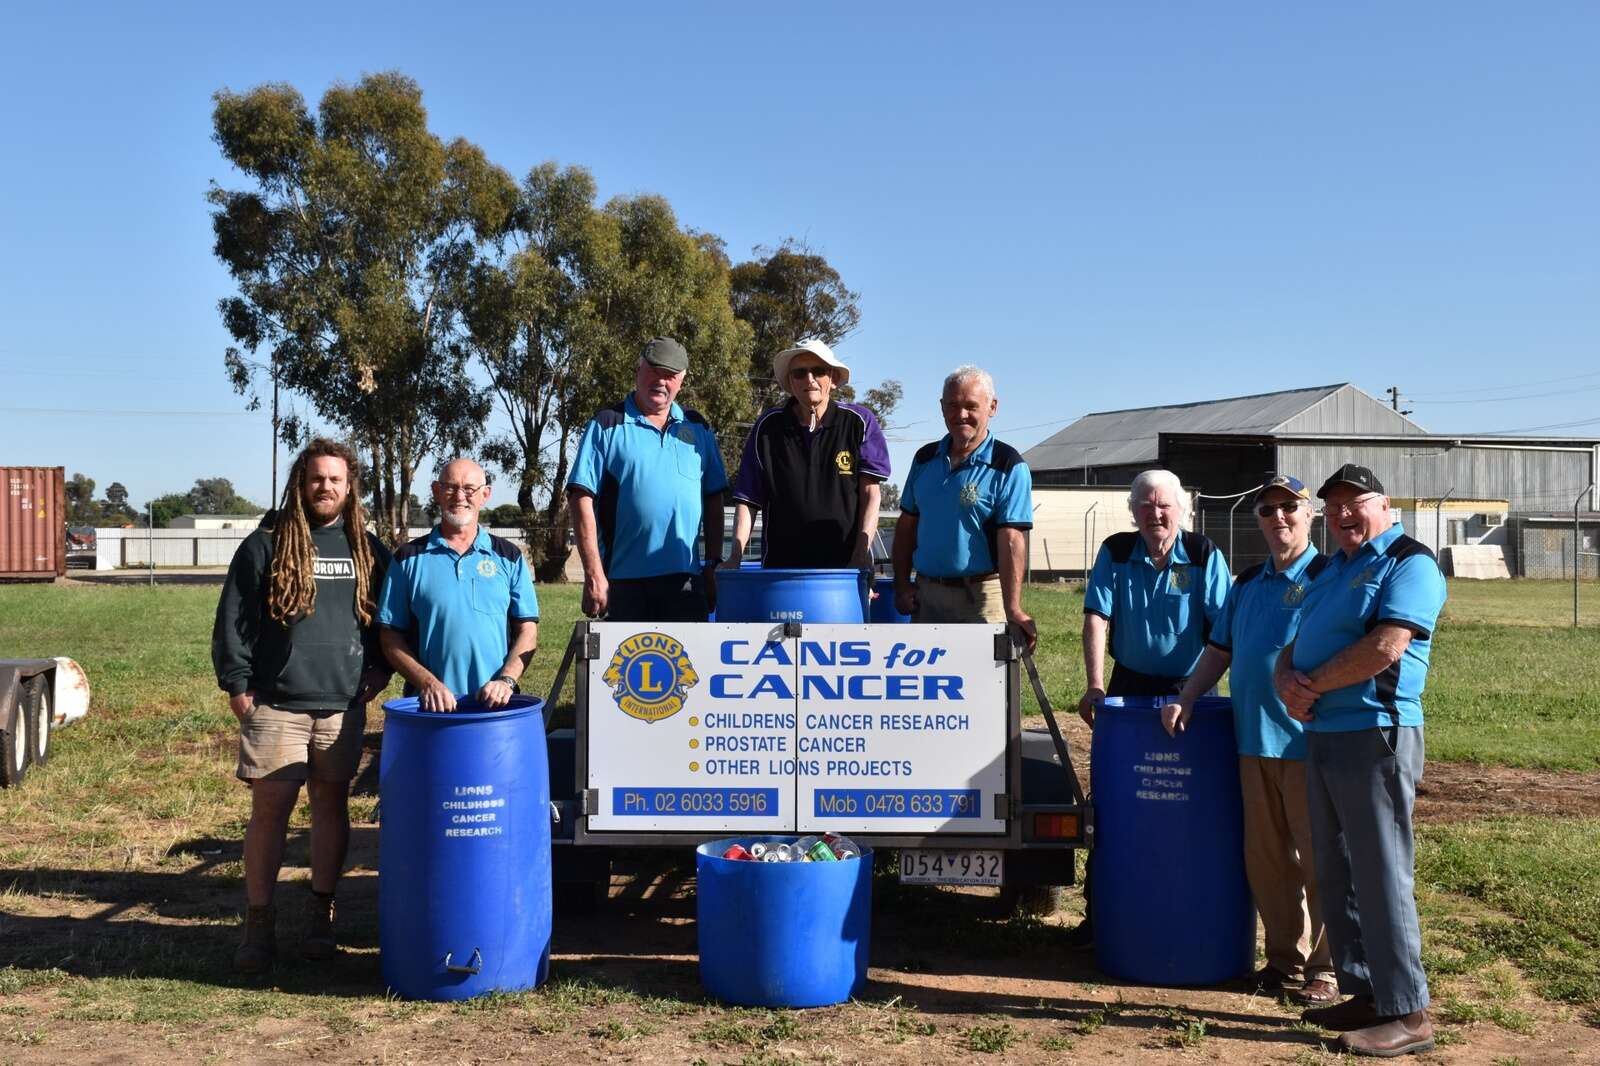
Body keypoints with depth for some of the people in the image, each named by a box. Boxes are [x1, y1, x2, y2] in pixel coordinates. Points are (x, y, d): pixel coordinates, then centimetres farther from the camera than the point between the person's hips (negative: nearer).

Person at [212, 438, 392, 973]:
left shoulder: (368, 550, 10)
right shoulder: (265, 544, 0)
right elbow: (232, 620, 1)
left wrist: (379, 668, 6)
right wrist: (236, 685, -4)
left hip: (344, 705, 3)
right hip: (275, 705, -2)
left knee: (331, 807, 9)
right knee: (269, 810, 0)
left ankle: (320, 915, 22)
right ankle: (258, 924, 10)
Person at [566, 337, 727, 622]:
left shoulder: (697, 428, 14)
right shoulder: (606, 427, 1)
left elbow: (714, 500, 16)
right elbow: (581, 499, -5)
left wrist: (713, 566, 9)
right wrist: (594, 575, -11)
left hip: (686, 579, 3)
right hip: (625, 582, -3)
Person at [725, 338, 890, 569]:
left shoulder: (860, 422, 2)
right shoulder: (768, 427, 5)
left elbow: (870, 494, -1)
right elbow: (747, 500, 5)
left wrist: (860, 556, -11)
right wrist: (735, 556, -8)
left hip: (845, 564, -1)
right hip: (781, 566, 1)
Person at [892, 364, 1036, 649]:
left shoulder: (1008, 466, -9)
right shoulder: (925, 458, 9)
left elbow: (1011, 540, -17)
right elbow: (907, 524, 14)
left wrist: (1012, 609, -24)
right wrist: (902, 584, 6)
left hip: (981, 595, -5)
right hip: (926, 593, 5)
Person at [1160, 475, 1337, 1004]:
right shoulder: (1247, 583, 16)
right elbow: (1219, 650, 20)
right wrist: (1185, 699, 9)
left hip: (1309, 740, -6)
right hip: (1254, 740, 7)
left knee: (1318, 857, -1)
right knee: (1266, 857, 11)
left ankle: (1325, 966, 10)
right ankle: (1285, 957, 23)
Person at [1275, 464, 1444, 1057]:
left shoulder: (1409, 563, -8)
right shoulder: (1332, 570, 19)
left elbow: (1386, 647, -21)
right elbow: (1293, 648, 19)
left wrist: (1313, 685, -11)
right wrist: (1287, 680, -5)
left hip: (1376, 736, -9)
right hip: (1322, 737, 9)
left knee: (1380, 877, -5)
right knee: (1336, 875, 13)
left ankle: (1407, 1014, 3)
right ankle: (1364, 993, 23)